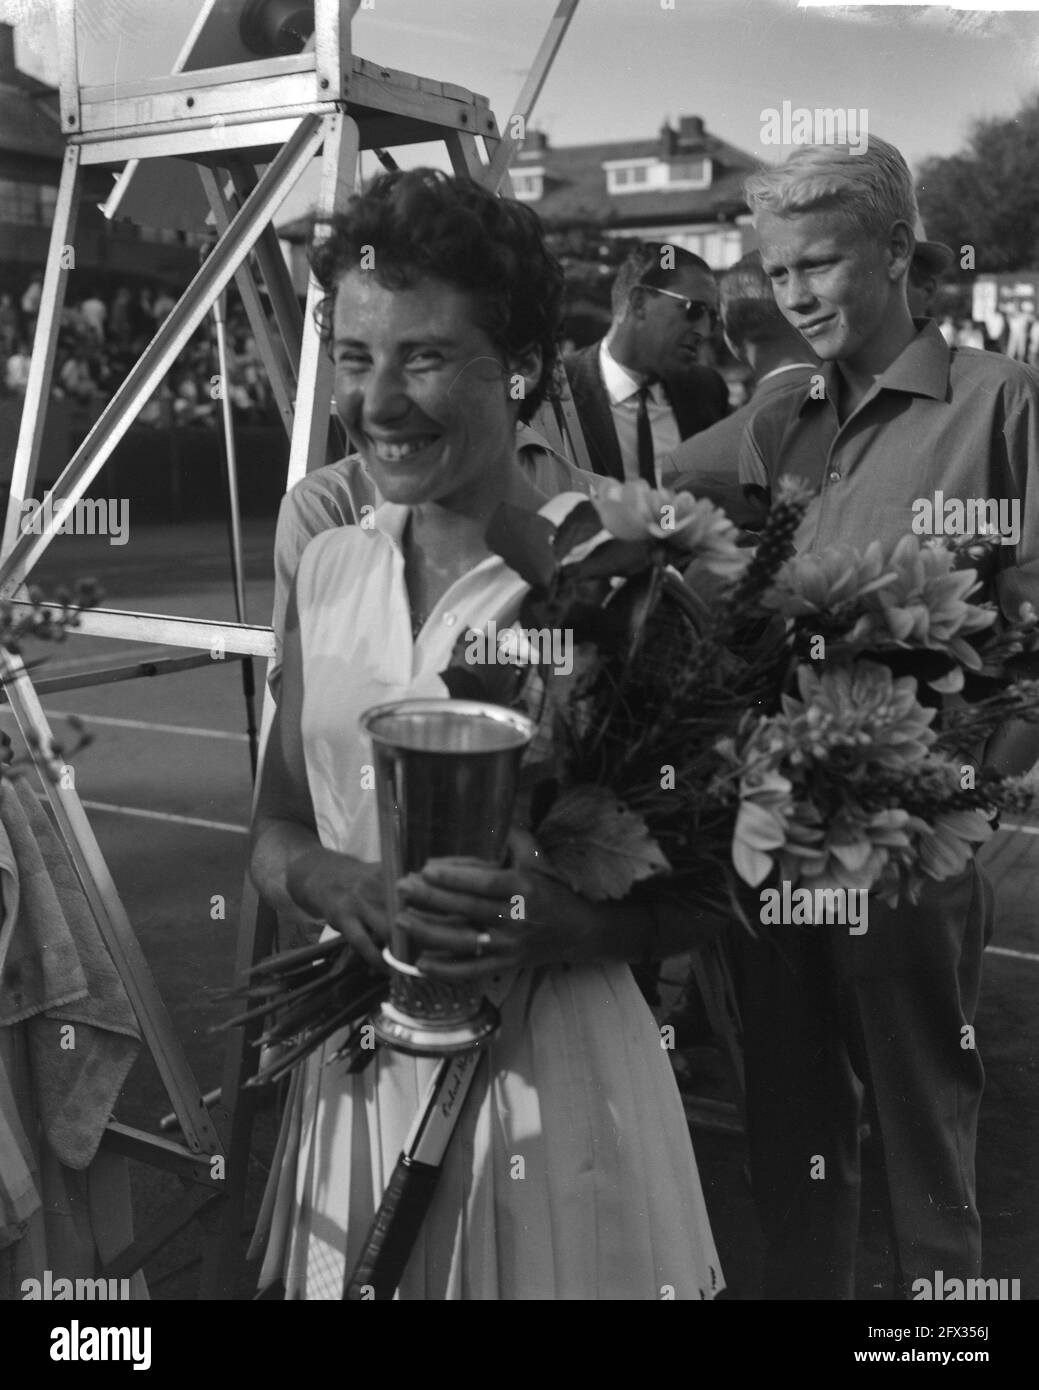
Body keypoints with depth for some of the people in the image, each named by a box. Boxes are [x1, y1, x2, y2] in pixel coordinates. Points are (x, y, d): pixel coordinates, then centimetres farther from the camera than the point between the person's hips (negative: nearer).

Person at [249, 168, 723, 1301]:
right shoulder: (327, 569, 1)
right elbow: (275, 830, 7)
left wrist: (554, 919, -27)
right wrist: (335, 883, -15)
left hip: (555, 1078, -4)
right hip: (359, 1075, 5)